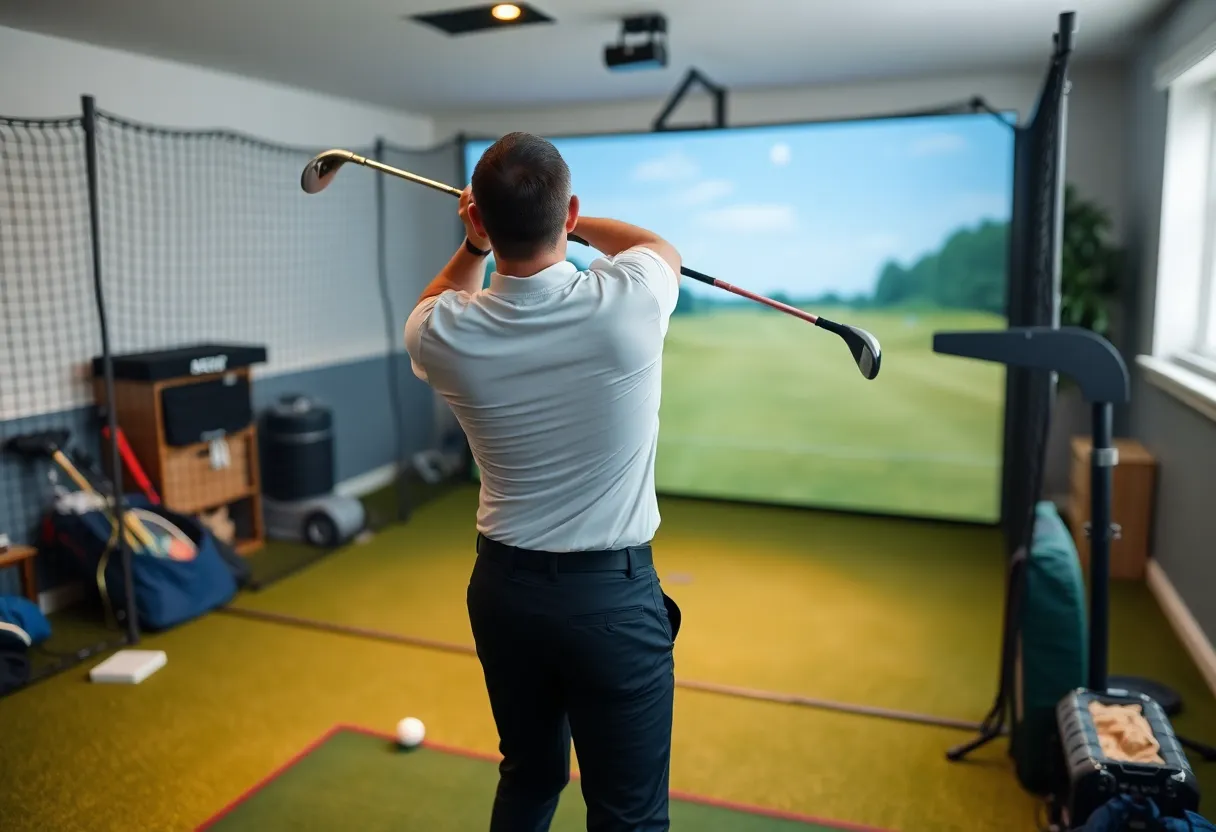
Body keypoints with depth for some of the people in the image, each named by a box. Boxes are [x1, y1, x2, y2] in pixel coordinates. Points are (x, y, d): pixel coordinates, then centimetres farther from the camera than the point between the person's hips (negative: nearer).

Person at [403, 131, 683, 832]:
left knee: (529, 776, 25)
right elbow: (661, 246, 10)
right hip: (614, 596, -3)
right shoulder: (629, 302, -18)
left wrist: (476, 244, 16)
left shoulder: (444, 337, -11)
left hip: (504, 588, 4)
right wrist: (571, 221, 21)